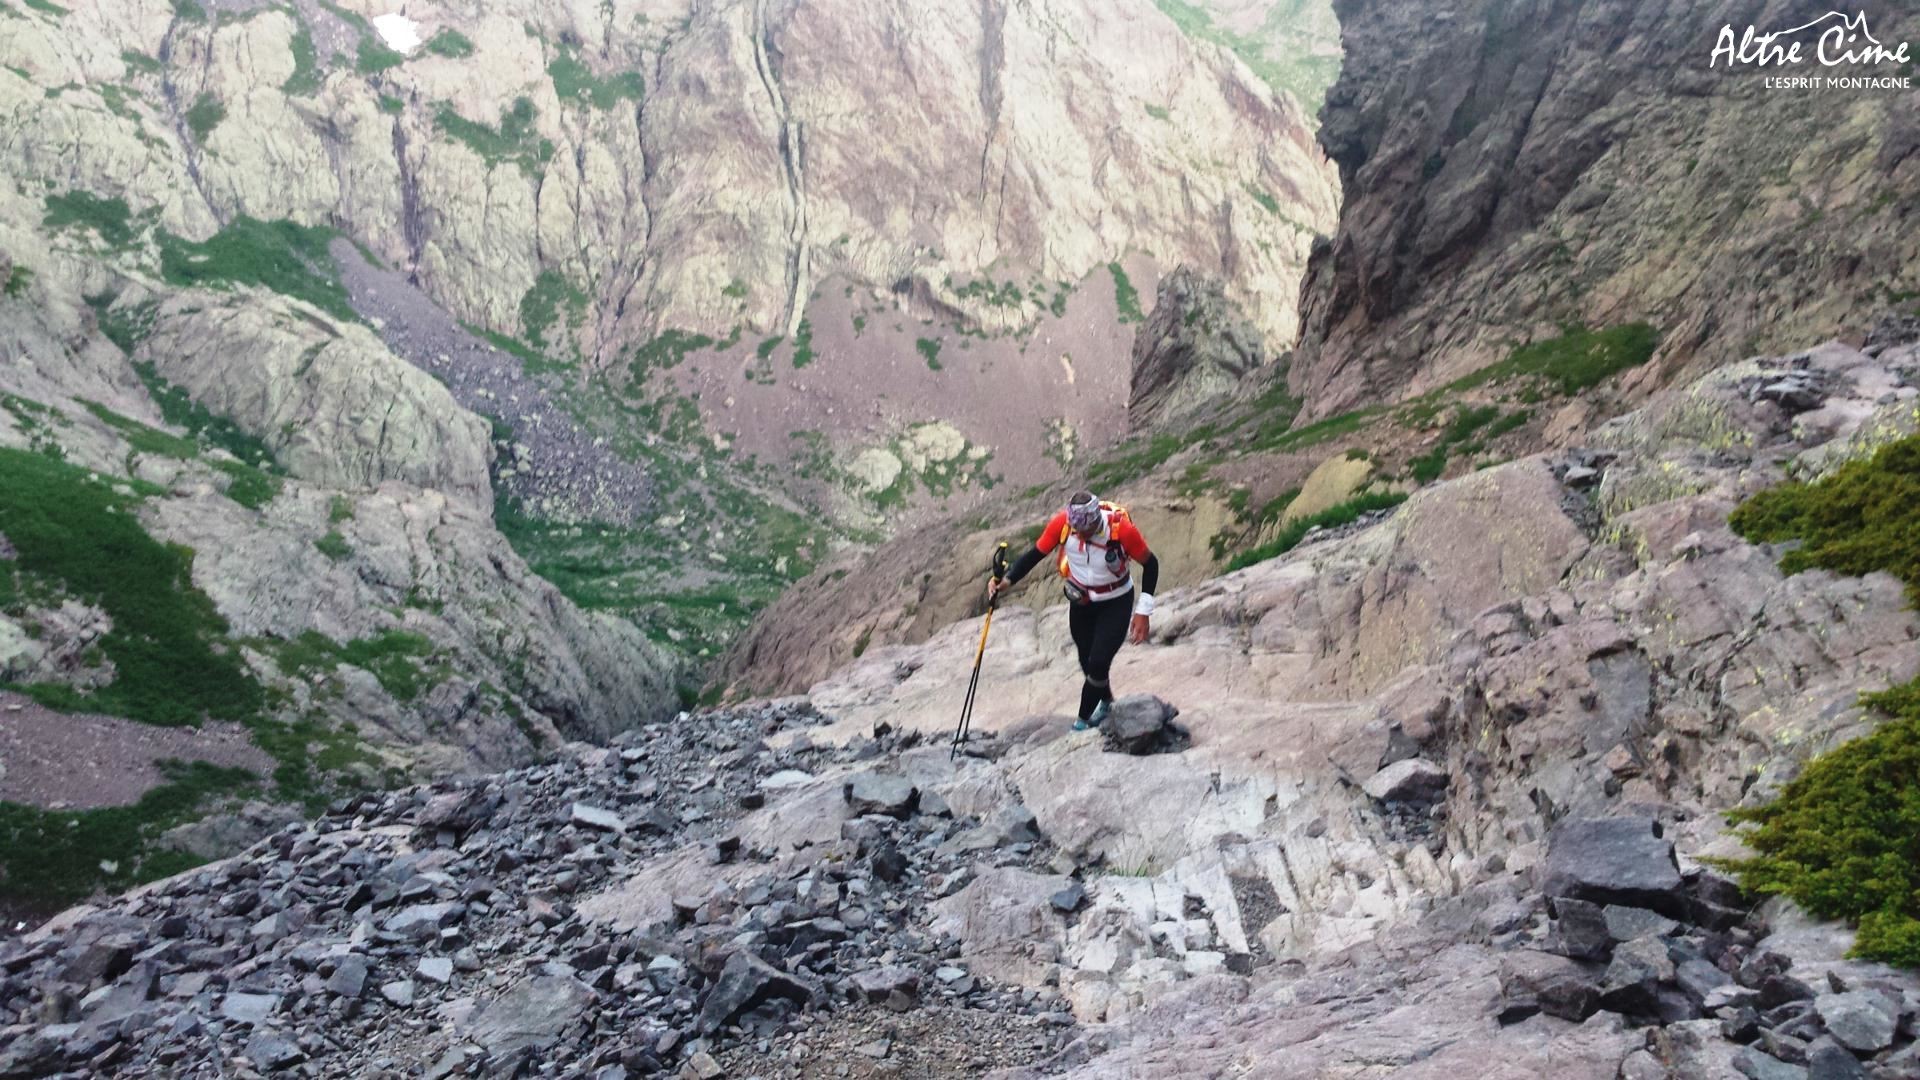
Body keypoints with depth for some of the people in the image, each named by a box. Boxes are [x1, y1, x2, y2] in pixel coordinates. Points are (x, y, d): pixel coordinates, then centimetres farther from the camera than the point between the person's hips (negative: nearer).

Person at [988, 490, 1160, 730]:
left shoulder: (1121, 527, -31)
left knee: (1098, 663, -11)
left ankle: (1083, 720, 11)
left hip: (1116, 604, -3)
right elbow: (1036, 553, -11)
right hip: (1081, 602, 3)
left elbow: (1150, 564, -17)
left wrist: (1143, 612, -17)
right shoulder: (1061, 523, -25)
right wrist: (1007, 581, -27)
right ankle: (1106, 702, 46)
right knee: (1087, 662, 15)